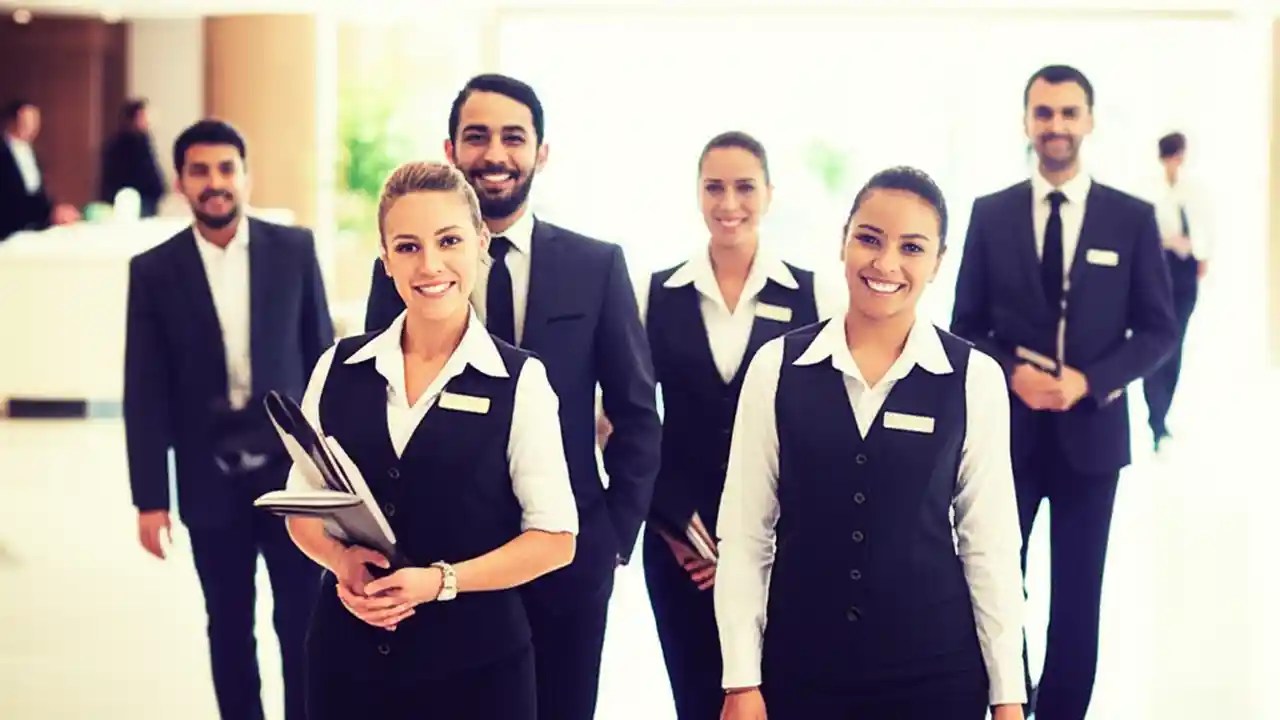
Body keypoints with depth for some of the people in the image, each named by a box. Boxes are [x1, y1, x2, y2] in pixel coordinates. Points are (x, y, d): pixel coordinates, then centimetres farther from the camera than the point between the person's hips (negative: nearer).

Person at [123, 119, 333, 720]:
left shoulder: (294, 249, 0)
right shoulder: (153, 271, -2)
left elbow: (320, 356, 5)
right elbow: (145, 394, -2)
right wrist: (150, 499, -4)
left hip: (291, 469, 0)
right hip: (212, 481, 0)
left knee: (303, 622, 3)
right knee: (229, 628, 10)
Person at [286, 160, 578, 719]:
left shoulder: (519, 380, -5)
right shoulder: (339, 369, 3)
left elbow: (553, 539, -5)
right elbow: (303, 508, 10)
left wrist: (440, 581, -16)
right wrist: (342, 560, -10)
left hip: (475, 659, -2)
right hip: (347, 653, 2)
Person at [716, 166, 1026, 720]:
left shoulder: (974, 378, -4)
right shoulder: (777, 366, -2)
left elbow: (990, 543, 0)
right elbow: (745, 534, -1)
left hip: (936, 670, 0)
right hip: (800, 664, 1)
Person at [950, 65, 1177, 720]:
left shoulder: (1132, 218, 0)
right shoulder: (991, 214, 2)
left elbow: (1158, 329, 1)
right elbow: (966, 324, 5)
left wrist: (1088, 381, -13)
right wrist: (1011, 372, -14)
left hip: (1092, 428, 0)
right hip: (1008, 428, 0)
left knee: (1077, 596, 8)